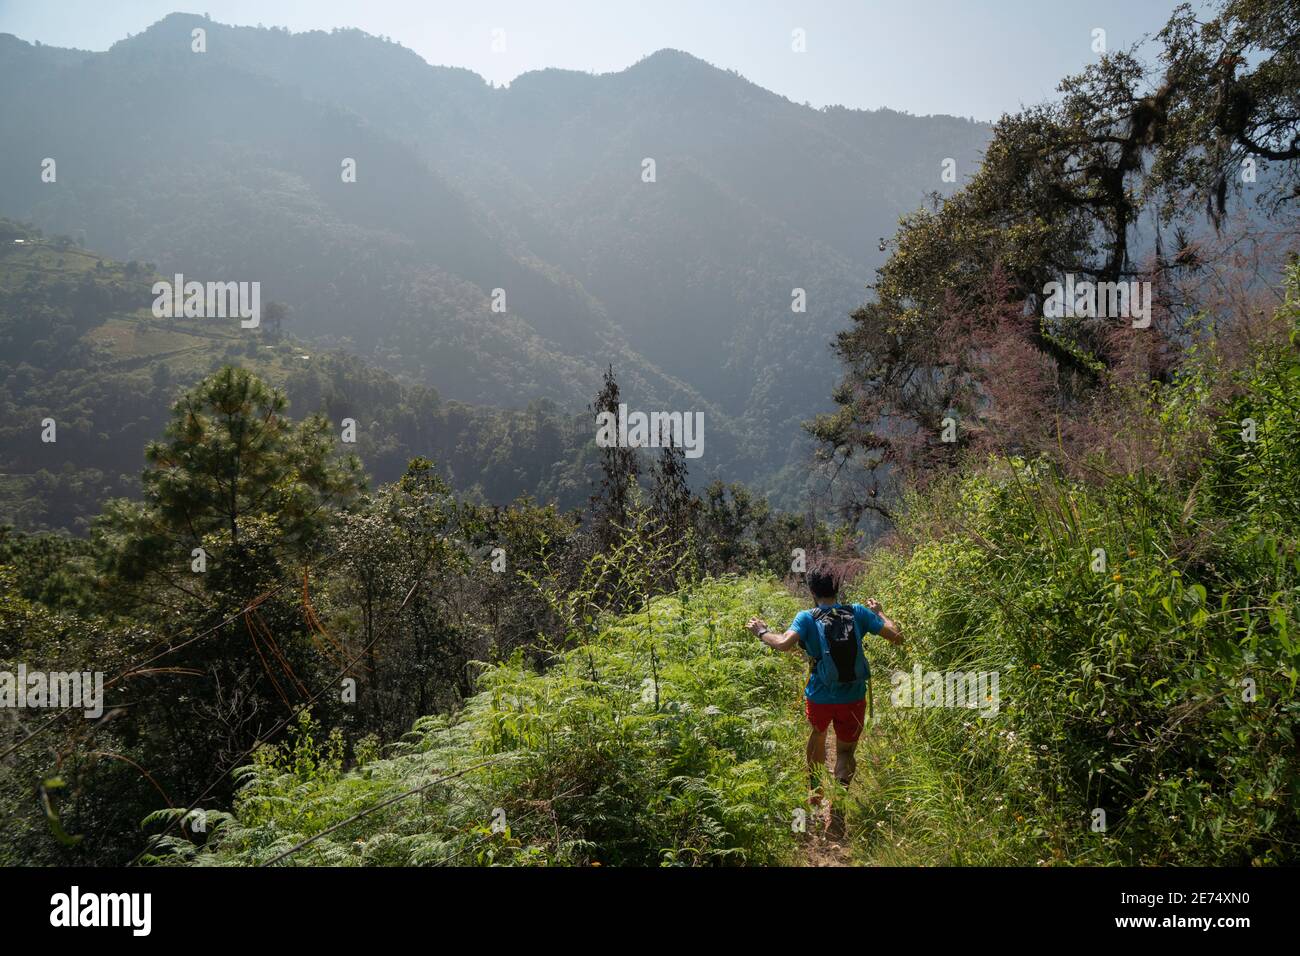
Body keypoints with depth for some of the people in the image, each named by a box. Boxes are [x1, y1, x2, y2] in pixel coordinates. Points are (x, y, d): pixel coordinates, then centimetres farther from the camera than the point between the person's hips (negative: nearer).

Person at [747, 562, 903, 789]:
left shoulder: (807, 618, -13)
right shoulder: (857, 613, -6)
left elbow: (784, 644, -29)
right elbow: (896, 637, -4)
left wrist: (762, 632, -9)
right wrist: (879, 612, 14)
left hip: (820, 698, 0)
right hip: (854, 698, 0)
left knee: (818, 733, 31)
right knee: (846, 751, 15)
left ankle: (815, 791, 44)